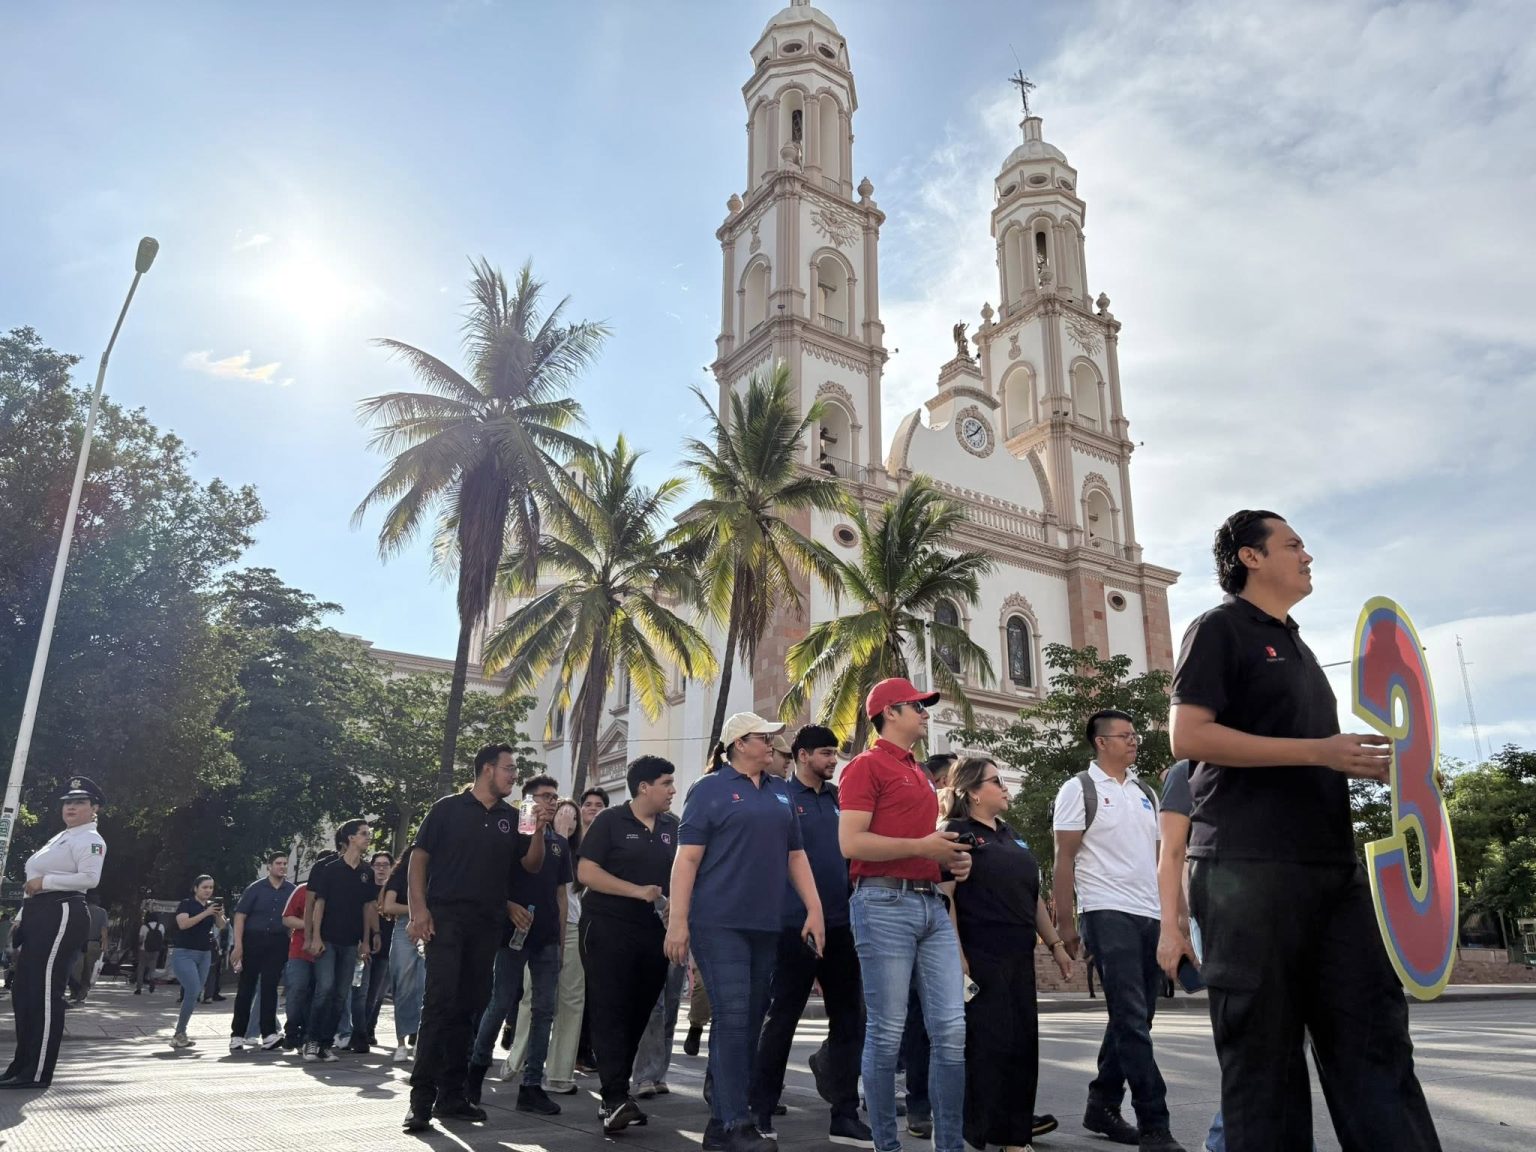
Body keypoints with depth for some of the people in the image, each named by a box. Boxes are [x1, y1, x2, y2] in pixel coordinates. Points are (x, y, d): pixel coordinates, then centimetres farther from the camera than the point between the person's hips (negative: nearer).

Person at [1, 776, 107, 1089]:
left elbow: (90, 877, -21)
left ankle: (38, 1073, -6)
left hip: (62, 915, -10)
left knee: (45, 991, -9)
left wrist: (44, 880, -16)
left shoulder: (89, 839, -5)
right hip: (37, 915, 10)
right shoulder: (60, 838, 25)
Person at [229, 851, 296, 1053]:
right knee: (246, 988, 5)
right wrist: (238, 945, -11)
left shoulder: (292, 890, 6)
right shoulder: (255, 889, 1)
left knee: (269, 986, -3)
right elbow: (240, 916, -2)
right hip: (253, 940, -1)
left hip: (278, 943, 1)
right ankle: (237, 1035, 13)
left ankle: (268, 1034, -3)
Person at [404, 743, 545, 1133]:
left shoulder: (511, 817, 12)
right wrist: (419, 909, -12)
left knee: (468, 1009, 8)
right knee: (440, 1004, -11)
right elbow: (419, 857, -2)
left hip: (487, 925, 5)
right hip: (446, 918, -5)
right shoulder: (448, 808, 0)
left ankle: (451, 1096, 16)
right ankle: (421, 1099, -6)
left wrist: (539, 830, -6)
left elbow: (532, 864, 11)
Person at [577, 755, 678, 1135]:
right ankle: (615, 1099, -8)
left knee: (637, 1016, 9)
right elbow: (586, 872, -10)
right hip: (608, 929, -5)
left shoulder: (672, 827, 10)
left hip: (654, 933, 5)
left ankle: (616, 1093, 21)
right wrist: (639, 891, -16)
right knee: (610, 1013, -7)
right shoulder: (610, 821, -4)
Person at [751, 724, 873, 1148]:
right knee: (781, 1019, 4)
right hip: (794, 925, -5)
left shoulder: (838, 798, 11)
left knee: (849, 1019, 7)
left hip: (839, 923, 5)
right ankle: (760, 1110, 18)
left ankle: (845, 1116, 17)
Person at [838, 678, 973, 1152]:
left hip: (932, 904, 8)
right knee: (887, 1032, 0)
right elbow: (851, 843, -14)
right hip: (885, 903, -8)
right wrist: (922, 847, -13)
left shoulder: (920, 773, 22)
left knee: (952, 1028, 4)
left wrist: (950, 858, 11)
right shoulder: (867, 766, -4)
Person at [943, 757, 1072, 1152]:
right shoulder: (957, 833, -7)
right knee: (986, 1044, -3)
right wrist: (957, 957, -18)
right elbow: (944, 897, -13)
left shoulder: (1011, 835, 18)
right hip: (980, 958, -8)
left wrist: (1055, 944, 19)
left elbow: (1033, 895, 22)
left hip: (1019, 957, 8)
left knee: (1023, 1042, 10)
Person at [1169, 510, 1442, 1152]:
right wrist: (1318, 751, -17)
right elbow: (1188, 736, -15)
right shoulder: (1219, 629, -2)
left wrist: (1368, 764, 11)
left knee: (1373, 1029, 8)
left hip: (1330, 864, 8)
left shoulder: (1295, 645, 23)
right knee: (1263, 1044, 0)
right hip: (1249, 866, -8)